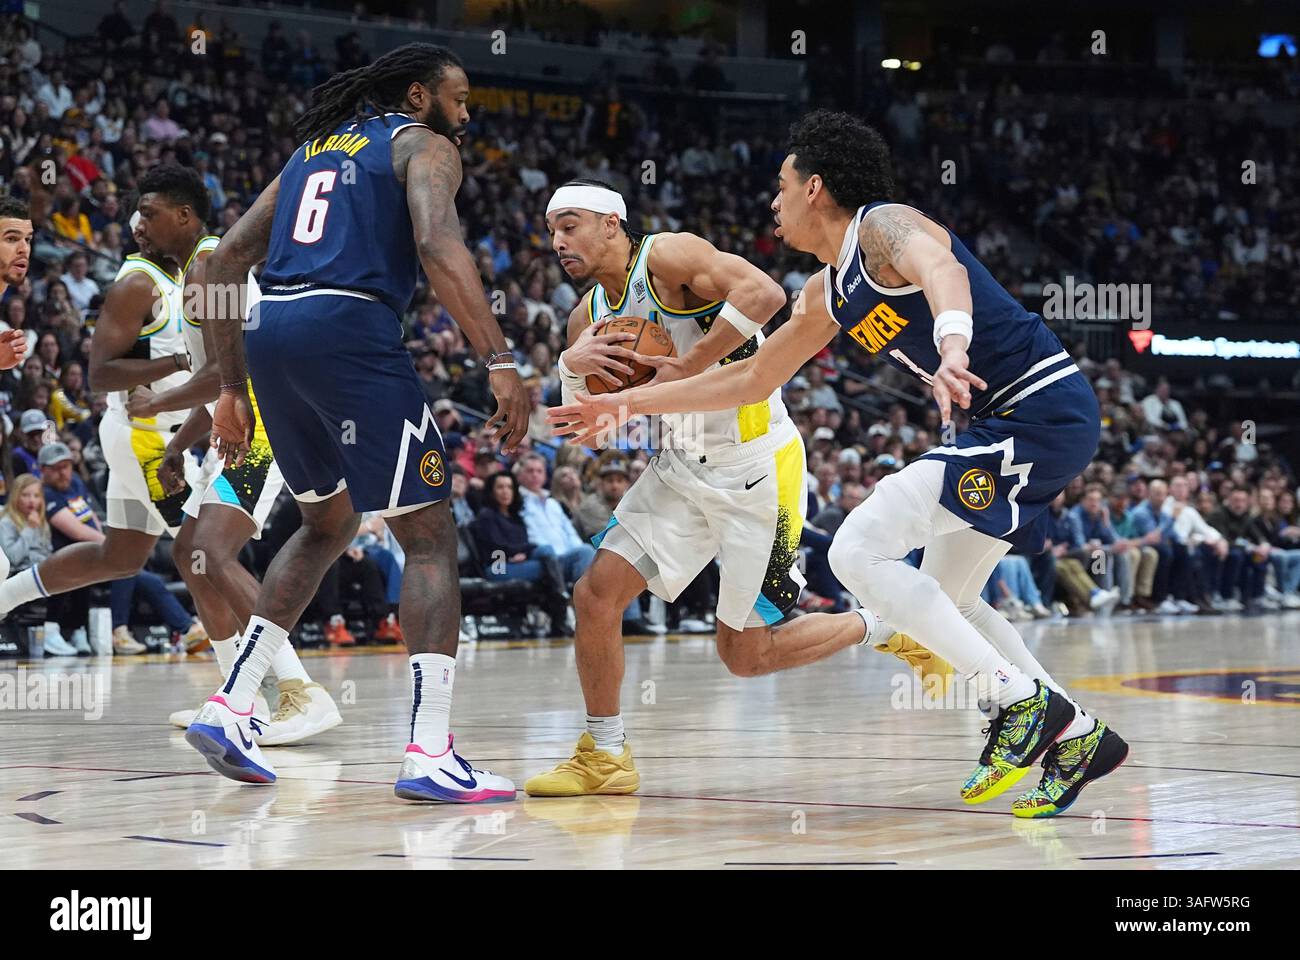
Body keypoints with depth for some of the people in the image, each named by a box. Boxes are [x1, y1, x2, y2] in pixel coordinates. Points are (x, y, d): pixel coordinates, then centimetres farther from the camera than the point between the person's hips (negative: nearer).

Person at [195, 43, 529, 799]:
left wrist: (232, 388, 25)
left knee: (330, 522, 27)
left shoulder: (316, 148, 28)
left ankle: (229, 708, 18)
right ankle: (431, 754, -11)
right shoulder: (425, 146, 8)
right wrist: (501, 361, -19)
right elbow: (437, 244, -14)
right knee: (431, 537, 0)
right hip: (351, 331, -7)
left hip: (269, 334, 7)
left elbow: (227, 260, 23)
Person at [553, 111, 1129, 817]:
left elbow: (943, 270, -34)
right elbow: (752, 378, 29)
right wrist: (630, 403, 28)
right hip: (1012, 422, 10)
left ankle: (1019, 699, -15)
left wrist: (951, 345, -56)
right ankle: (1077, 735, 20)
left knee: (858, 549, -15)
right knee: (943, 598, 18)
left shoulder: (884, 226, -10)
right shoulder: (828, 293, 19)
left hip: (1042, 409, -10)